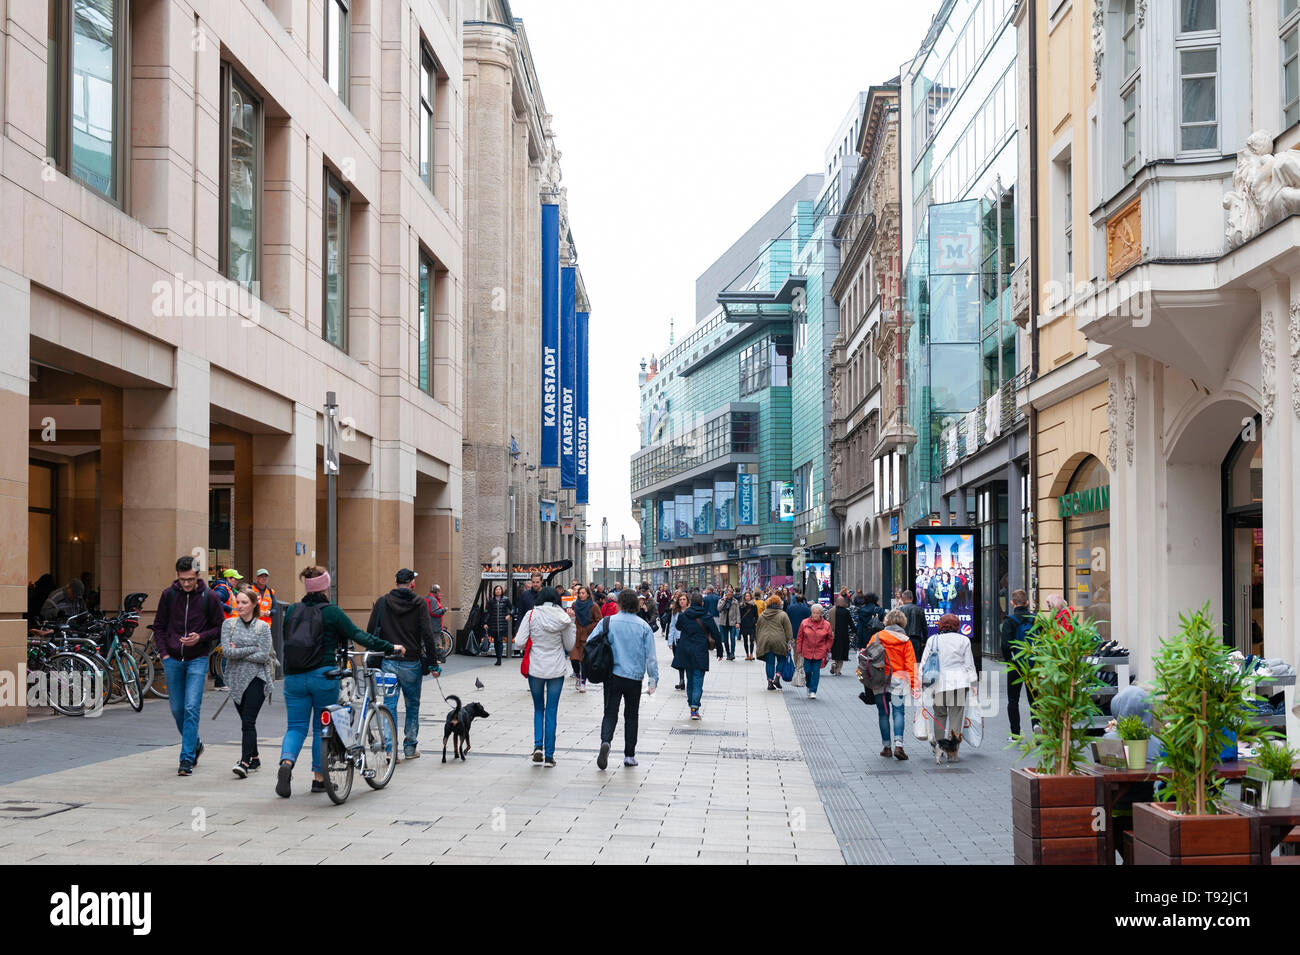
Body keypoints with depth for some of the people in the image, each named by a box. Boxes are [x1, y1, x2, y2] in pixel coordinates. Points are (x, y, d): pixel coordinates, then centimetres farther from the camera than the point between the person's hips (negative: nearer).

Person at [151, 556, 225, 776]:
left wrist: (200, 637, -14)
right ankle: (195, 744, 33)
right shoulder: (168, 595, 1)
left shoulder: (208, 598, -4)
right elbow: (159, 626, 10)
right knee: (177, 709, 10)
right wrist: (164, 653, 0)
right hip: (173, 660, 3)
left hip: (197, 660, -3)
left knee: (191, 708, -12)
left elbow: (219, 628, 3)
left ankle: (187, 759, -9)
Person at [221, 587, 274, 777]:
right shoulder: (228, 624, 4)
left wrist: (238, 652, -9)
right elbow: (226, 651, -7)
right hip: (236, 678, 4)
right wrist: (252, 649, -10)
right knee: (246, 721, 12)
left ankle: (244, 762, -21)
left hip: (256, 678, -4)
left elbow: (263, 656, -11)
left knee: (248, 721, -14)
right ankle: (254, 758, 28)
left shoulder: (263, 627, -2)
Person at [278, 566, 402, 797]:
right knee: (322, 727, 11)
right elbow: (359, 635, -8)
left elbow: (286, 641, 15)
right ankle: (319, 778, 15)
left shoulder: (292, 611, 6)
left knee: (295, 727, 7)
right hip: (323, 675, -3)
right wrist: (391, 648, -3)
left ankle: (286, 762, -20)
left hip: (293, 677, 3)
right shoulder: (331, 612, -6)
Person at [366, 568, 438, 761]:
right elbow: (427, 635, -9)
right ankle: (410, 747, 16)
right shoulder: (419, 604, -4)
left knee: (389, 705, 5)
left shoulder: (382, 602, 3)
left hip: (387, 663, 1)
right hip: (412, 663, -1)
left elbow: (370, 632, 5)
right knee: (413, 705, 12)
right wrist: (433, 661, -4)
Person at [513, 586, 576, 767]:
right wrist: (571, 623, 9)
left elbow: (519, 643, -10)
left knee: (538, 709, 18)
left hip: (536, 669, 0)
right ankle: (549, 756, 6)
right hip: (556, 670, 0)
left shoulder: (531, 615, -7)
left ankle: (538, 746, 1)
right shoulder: (563, 618, -5)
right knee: (551, 711, 7)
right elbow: (570, 646, 4)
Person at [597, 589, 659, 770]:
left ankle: (605, 741, -23)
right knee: (631, 716, 13)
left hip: (612, 675, 0)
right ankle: (629, 755, 14)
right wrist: (653, 679, 4)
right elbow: (650, 656, -2)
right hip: (634, 677, 0)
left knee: (610, 713, 4)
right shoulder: (643, 626, -3)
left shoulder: (608, 622, -4)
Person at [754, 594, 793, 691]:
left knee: (769, 662, 8)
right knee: (781, 660, 13)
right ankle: (777, 677, -3)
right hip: (779, 642, -3)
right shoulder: (783, 615, -1)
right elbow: (788, 630, -2)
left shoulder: (762, 615, 10)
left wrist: (758, 642, 23)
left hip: (765, 642, 3)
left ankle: (770, 682, 5)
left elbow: (758, 630, 16)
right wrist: (789, 642, 3)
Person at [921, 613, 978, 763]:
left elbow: (924, 664, 5)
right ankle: (952, 752, -1)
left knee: (939, 715, 15)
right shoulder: (963, 640, 4)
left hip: (939, 683, 1)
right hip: (959, 683, -1)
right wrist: (973, 684, 13)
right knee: (956, 717, 3)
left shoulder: (932, 640, 5)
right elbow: (969, 665, 6)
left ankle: (939, 749, 14)